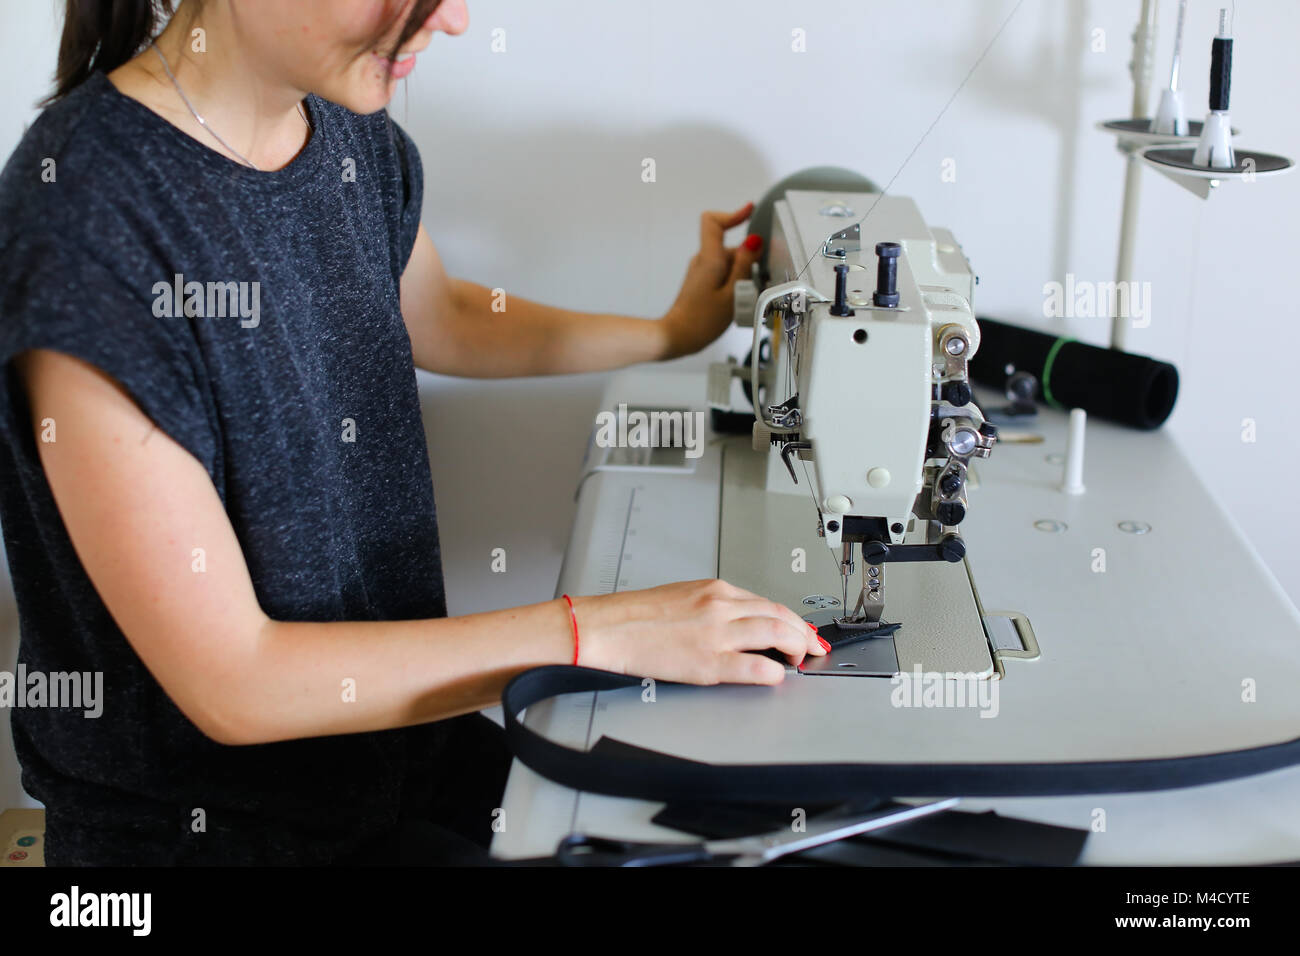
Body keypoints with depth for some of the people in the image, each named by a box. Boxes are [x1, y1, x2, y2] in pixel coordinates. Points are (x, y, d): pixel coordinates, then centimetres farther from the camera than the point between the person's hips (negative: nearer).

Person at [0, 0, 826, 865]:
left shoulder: (352, 136, -3)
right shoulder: (85, 218, -28)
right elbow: (228, 680, -26)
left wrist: (674, 333, 18)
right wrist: (594, 633, -25)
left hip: (399, 724, 7)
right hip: (210, 821, -7)